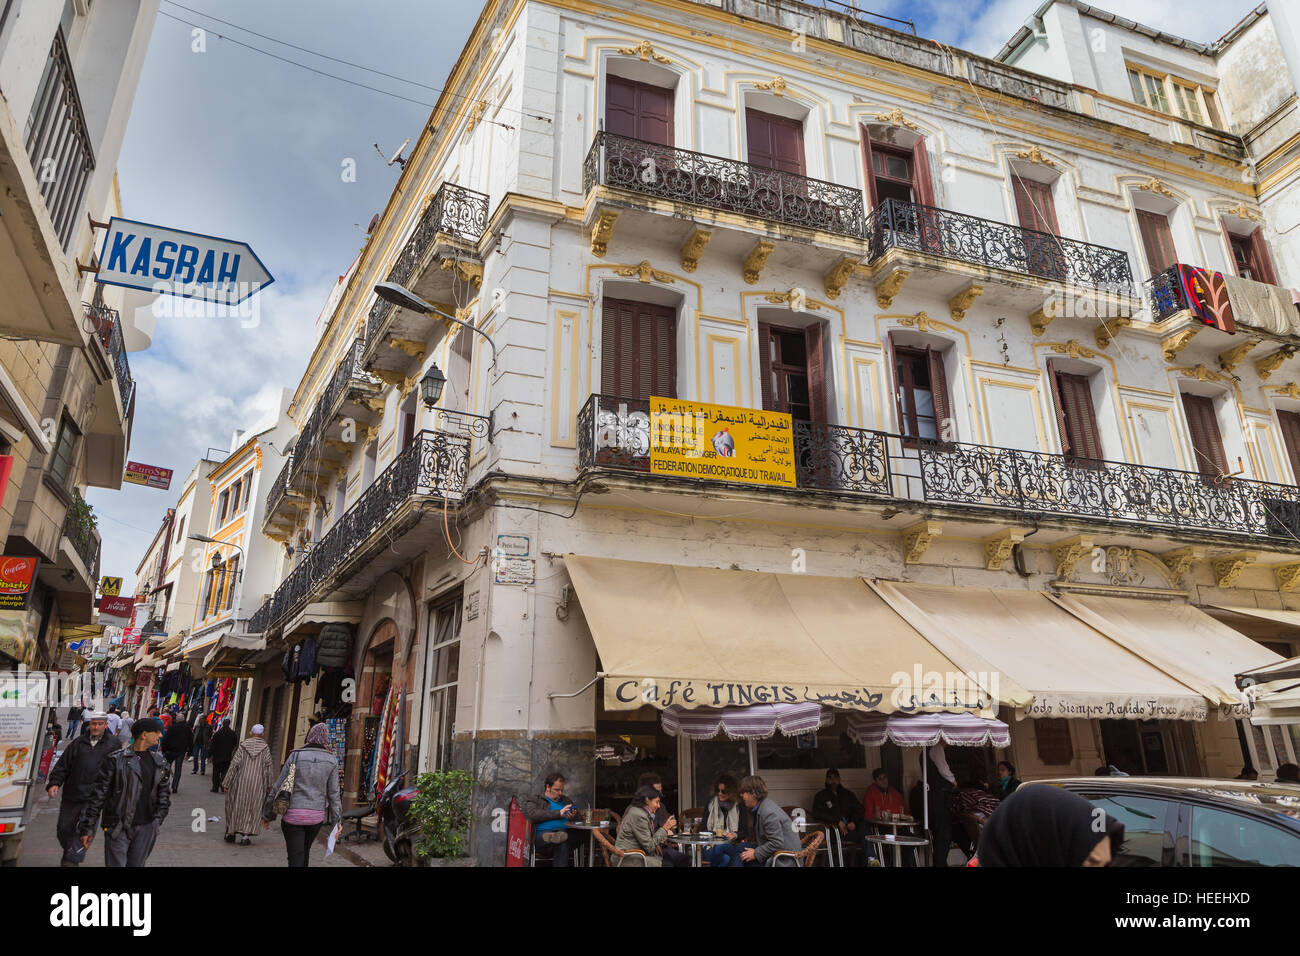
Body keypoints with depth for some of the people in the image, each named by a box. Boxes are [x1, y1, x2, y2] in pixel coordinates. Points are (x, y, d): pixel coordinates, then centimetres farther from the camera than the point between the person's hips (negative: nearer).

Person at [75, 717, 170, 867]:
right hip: (118, 828, -4)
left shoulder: (159, 762, 8)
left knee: (137, 864, 12)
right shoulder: (116, 759, -9)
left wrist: (157, 820, 9)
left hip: (146, 829, 5)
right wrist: (86, 828, -6)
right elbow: (98, 794, -7)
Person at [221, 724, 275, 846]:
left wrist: (226, 783, 3)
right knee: (251, 809, 7)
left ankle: (230, 833, 24)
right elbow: (268, 767, -6)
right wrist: (269, 785, 1)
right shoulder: (265, 748, -2)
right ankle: (245, 835, 2)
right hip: (257, 783, -1)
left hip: (241, 781, 1)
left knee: (236, 805, 16)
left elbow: (234, 764, -3)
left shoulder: (243, 745, 0)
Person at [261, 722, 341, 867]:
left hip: (292, 815, -2)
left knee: (295, 858, -1)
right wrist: (336, 820, 7)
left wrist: (267, 815, 9)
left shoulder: (295, 756, -2)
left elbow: (278, 787, -1)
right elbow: (333, 793, -1)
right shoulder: (332, 760, 0)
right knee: (305, 853, 22)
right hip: (316, 816, 2)